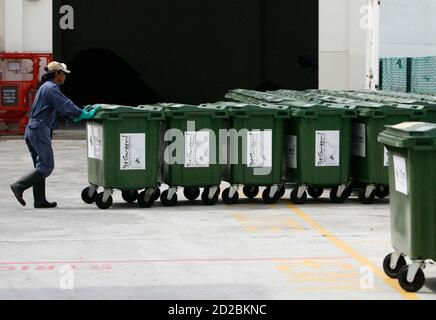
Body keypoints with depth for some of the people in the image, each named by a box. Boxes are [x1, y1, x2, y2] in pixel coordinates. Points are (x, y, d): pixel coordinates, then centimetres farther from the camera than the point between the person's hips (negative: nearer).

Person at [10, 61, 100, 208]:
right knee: (46, 166, -8)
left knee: (41, 166, 11)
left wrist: (76, 117, 18)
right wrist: (84, 115, -14)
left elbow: (60, 110, 25)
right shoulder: (51, 88, -11)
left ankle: (40, 200, 11)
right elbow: (66, 106, -18)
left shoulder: (46, 87, 21)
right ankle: (19, 186, -12)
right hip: (40, 130, -10)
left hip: (32, 130, 10)